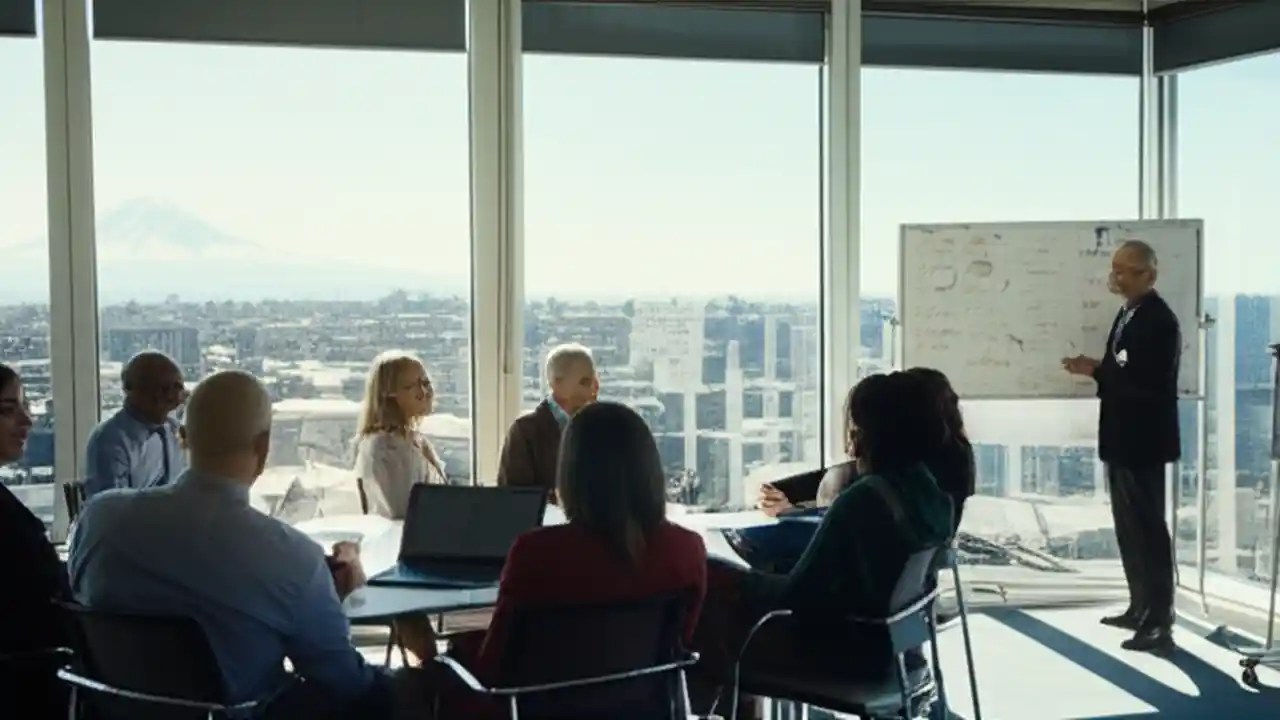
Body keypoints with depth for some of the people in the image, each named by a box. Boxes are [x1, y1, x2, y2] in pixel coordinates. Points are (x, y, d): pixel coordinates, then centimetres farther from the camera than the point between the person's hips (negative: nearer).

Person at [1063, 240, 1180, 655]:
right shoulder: (1129, 313, 11)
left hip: (1143, 439, -10)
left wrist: (1097, 371, -23)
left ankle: (1160, 625, 2)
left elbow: (1151, 383, -26)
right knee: (1129, 528, 16)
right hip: (1122, 437, 10)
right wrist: (1098, 370, 1)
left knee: (1148, 529, -4)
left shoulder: (1158, 320, -19)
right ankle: (1140, 608, 28)